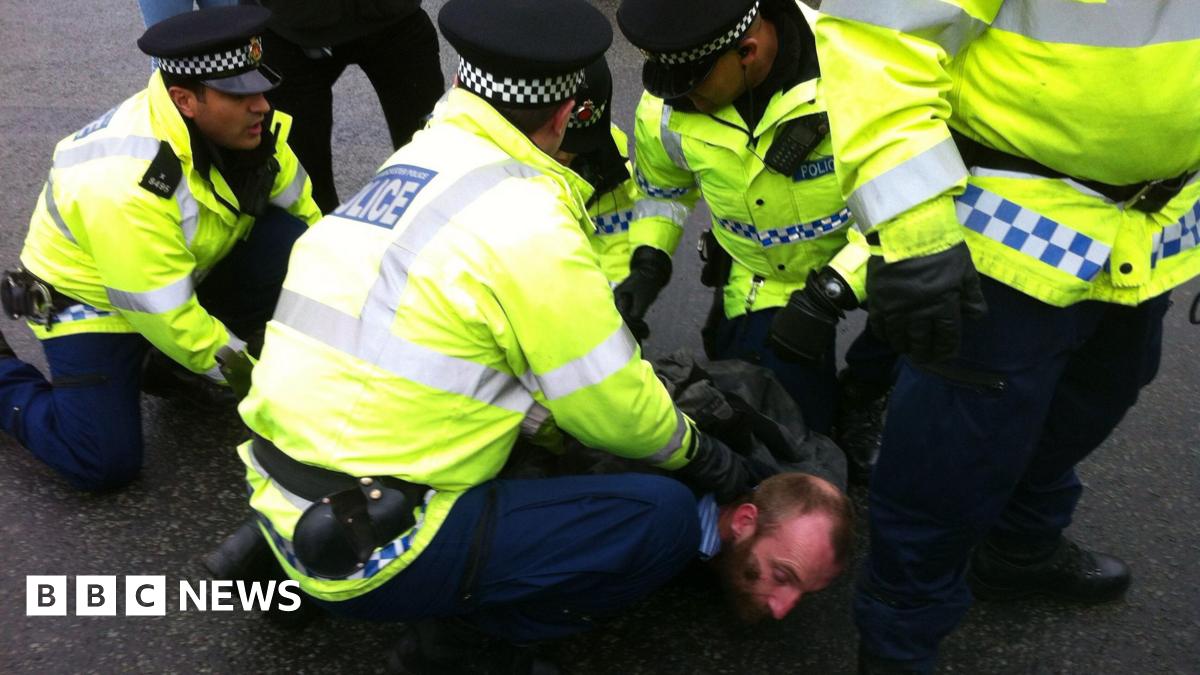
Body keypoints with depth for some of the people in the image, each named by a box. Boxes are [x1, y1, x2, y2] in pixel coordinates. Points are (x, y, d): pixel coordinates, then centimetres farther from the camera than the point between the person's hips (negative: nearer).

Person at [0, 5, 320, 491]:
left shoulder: (247, 125, -17)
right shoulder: (125, 183, -36)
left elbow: (305, 216, -3)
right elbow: (164, 315, -28)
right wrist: (256, 378, -19)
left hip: (190, 274, 6)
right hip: (90, 299, -6)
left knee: (289, 243, -20)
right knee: (104, 463, -16)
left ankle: (177, 364, 2)